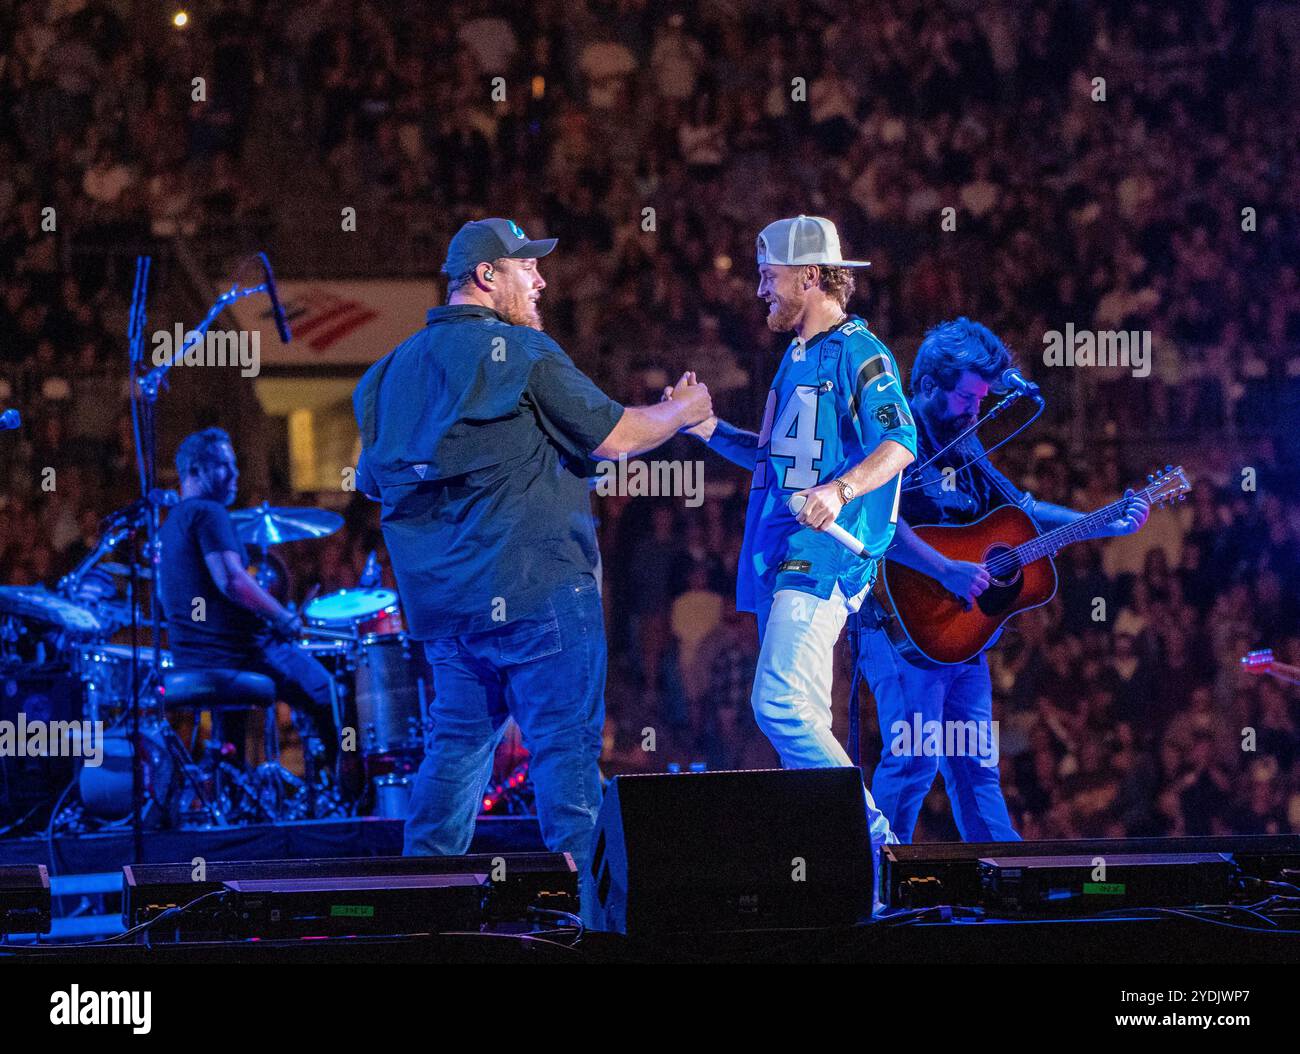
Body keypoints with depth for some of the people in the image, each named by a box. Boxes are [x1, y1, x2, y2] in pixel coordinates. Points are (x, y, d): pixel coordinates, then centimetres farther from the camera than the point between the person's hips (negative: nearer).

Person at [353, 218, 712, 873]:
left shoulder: (397, 365, 13)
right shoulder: (521, 351, -8)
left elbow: (374, 479, 18)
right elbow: (613, 436, -8)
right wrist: (683, 411, 10)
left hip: (438, 597, 7)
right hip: (531, 585, -7)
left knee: (458, 737, 15)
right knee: (566, 737, -3)